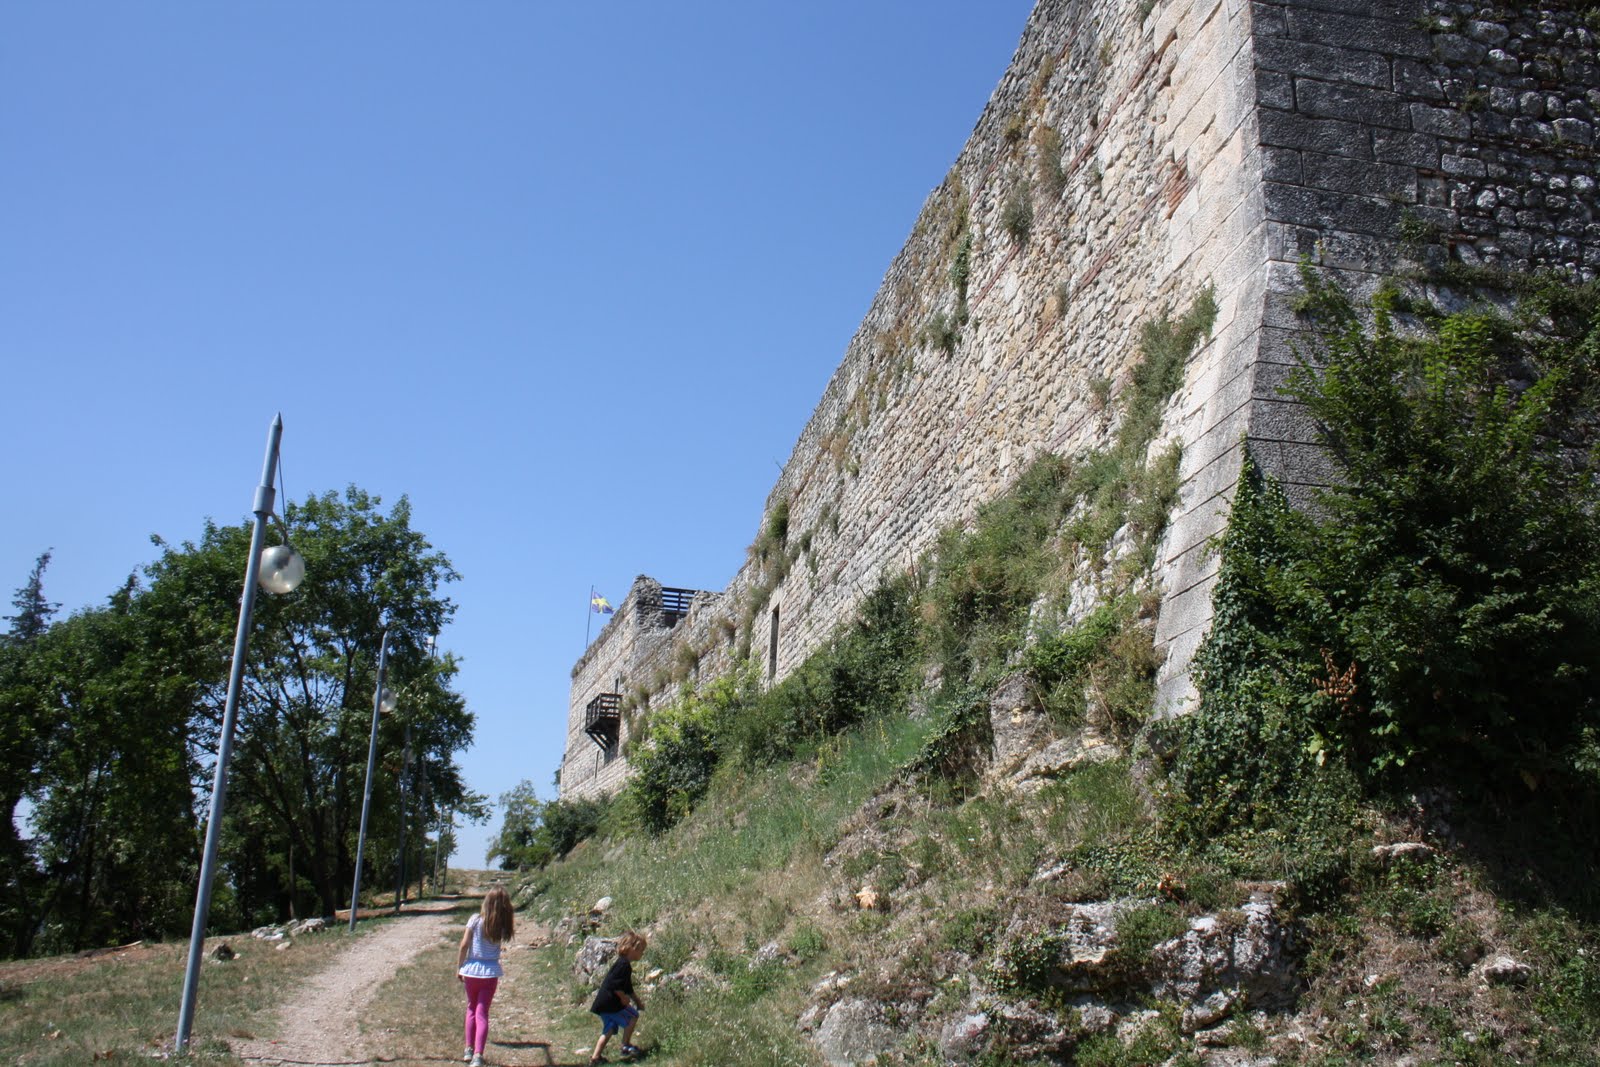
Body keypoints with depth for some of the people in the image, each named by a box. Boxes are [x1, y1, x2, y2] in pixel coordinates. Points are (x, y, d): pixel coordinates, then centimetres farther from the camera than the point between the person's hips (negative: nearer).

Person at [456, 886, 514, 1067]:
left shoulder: (476, 920, -10)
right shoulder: (504, 925, -7)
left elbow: (464, 945, -8)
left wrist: (459, 967, 4)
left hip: (471, 970, 0)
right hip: (491, 972, 0)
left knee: (471, 1009, 21)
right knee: (482, 1013, 4)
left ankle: (469, 1050, 21)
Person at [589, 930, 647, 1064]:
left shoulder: (623, 964, 19)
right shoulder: (623, 965, -16)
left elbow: (628, 988, 29)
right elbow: (614, 985, -25)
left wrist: (637, 1001, 30)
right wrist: (623, 998, -14)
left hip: (603, 1005, 10)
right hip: (611, 1004, -10)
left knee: (609, 1029, 15)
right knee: (632, 1016, 2)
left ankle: (596, 1056, 13)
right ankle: (626, 1045, 9)